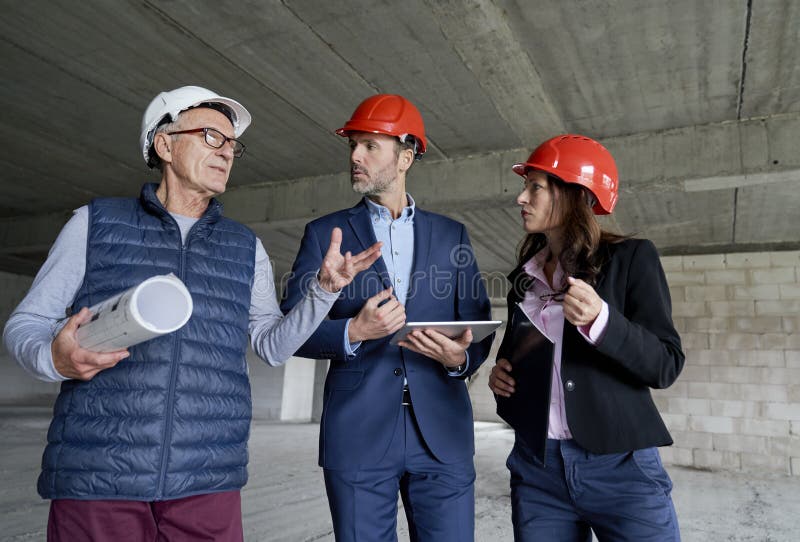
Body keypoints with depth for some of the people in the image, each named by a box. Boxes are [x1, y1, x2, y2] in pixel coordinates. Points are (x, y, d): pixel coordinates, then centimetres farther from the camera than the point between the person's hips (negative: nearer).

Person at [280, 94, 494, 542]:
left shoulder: (451, 234, 11)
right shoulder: (325, 233, 6)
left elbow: (479, 323, 9)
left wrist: (461, 357, -12)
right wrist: (352, 332, -18)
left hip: (442, 434, 2)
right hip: (358, 434, -1)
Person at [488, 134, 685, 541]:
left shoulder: (630, 258, -4)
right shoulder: (524, 274, 10)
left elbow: (666, 366, -9)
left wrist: (600, 319, -23)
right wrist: (502, 373, 0)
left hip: (619, 466, -4)